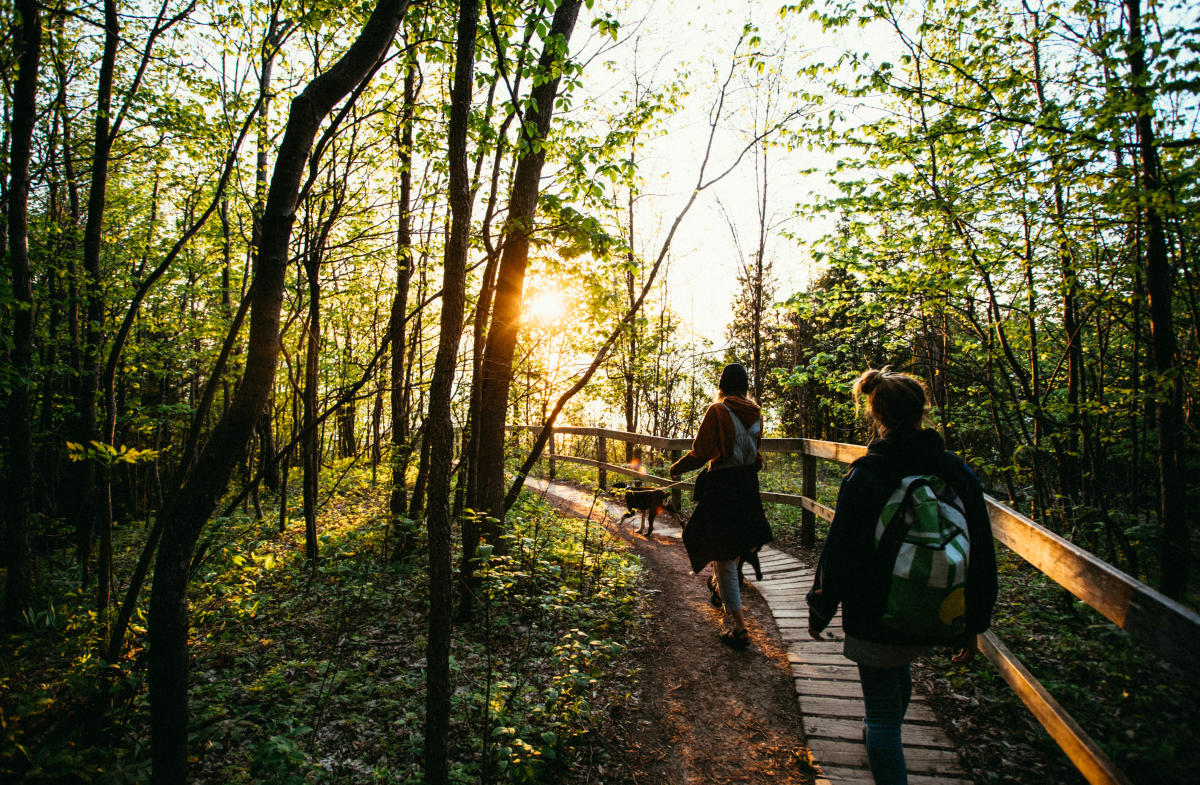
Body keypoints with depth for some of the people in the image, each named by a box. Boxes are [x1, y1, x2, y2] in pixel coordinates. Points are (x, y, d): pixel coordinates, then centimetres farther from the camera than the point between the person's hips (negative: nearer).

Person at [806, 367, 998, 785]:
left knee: (883, 715, 9)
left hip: (876, 621, -6)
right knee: (899, 671, 35)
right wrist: (974, 624, 12)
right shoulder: (960, 473, -5)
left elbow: (838, 551, -15)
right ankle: (881, 734, 60)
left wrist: (820, 609, 0)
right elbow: (982, 556, 1)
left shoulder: (865, 475, -19)